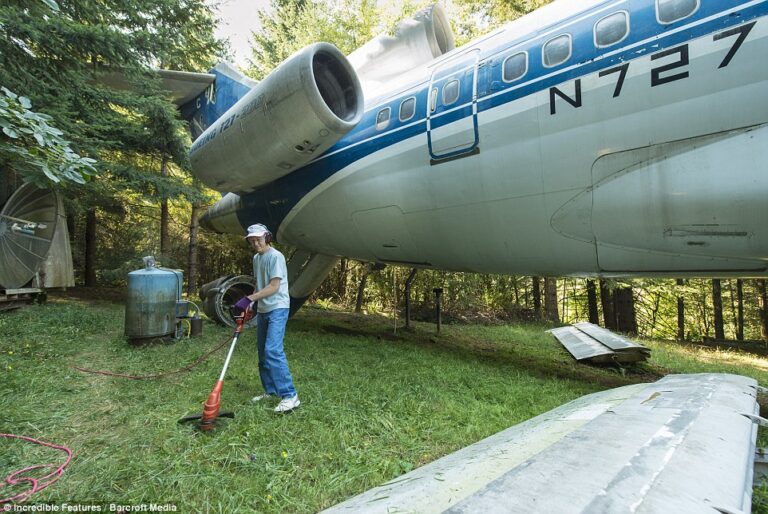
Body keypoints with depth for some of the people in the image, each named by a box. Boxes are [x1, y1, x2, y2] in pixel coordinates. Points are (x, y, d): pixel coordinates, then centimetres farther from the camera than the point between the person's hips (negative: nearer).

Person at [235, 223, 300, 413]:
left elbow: (274, 287, -19)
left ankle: (290, 395, -16)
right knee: (263, 352, 12)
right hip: (262, 310, 9)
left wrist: (249, 298, -23)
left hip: (277, 309, -9)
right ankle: (270, 390, 23)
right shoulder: (256, 258, 13)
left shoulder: (276, 256, -13)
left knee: (273, 350, -18)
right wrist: (250, 304, 15)